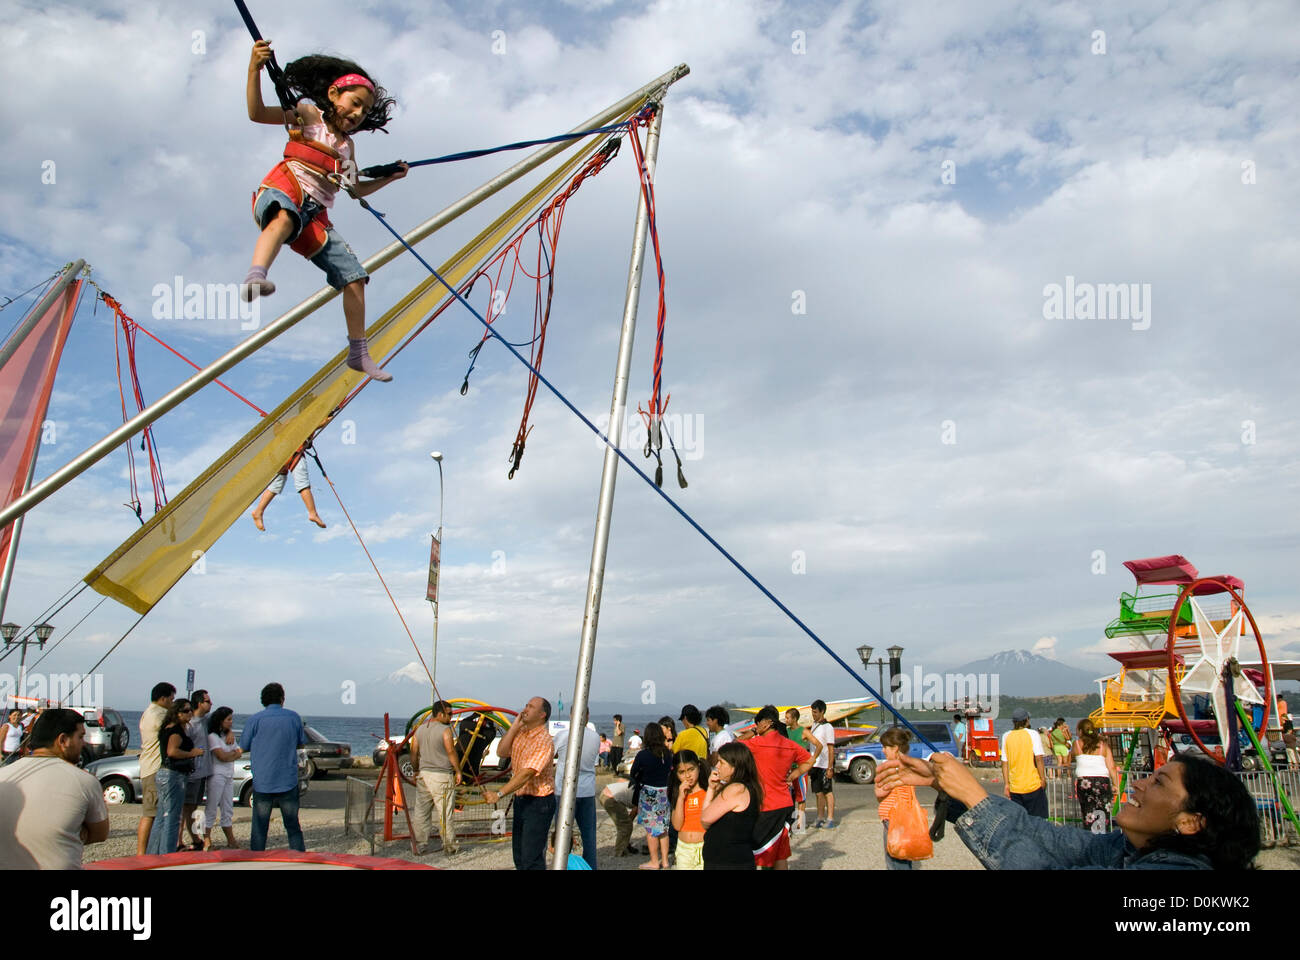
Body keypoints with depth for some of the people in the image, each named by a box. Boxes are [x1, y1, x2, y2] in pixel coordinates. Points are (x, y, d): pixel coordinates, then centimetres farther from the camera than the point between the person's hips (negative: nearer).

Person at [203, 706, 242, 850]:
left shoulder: (229, 735, 15)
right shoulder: (212, 736, -9)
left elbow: (239, 753, 9)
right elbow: (222, 756, -16)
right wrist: (234, 753, 1)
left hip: (229, 776, 8)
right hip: (216, 775, -8)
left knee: (228, 809, 9)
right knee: (212, 808, -4)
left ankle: (231, 840, 13)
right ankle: (207, 840, 1)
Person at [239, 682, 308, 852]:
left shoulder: (255, 720, -5)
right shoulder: (294, 717, 1)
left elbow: (243, 748, 4)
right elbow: (301, 743, 12)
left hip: (262, 782, -1)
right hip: (288, 781, 2)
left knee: (259, 828, 7)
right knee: (293, 825, 10)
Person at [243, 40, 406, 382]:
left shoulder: (347, 145, 26)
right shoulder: (307, 114, 7)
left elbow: (356, 189, 37)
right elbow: (257, 113, -7)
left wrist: (389, 177, 31)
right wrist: (254, 69, -21)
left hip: (315, 217, 7)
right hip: (284, 192, -6)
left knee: (353, 275, -1)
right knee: (284, 217, -44)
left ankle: (359, 353, 7)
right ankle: (255, 277, -69)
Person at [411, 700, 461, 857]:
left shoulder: (420, 730, 8)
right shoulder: (445, 730, -11)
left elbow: (413, 754, 11)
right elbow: (451, 753, -12)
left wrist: (416, 771, 23)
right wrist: (458, 772, -3)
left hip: (424, 774, 6)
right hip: (442, 776, -6)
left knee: (422, 811, 13)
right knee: (446, 812, 1)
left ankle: (418, 844, 18)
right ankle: (450, 846, 6)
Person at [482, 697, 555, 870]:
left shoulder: (544, 741, -20)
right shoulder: (520, 732, 9)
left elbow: (527, 773, -26)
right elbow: (501, 751, -1)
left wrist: (499, 794, -29)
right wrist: (515, 726, -7)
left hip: (539, 802, -9)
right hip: (521, 799, 9)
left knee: (532, 857, -8)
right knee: (518, 853, 16)